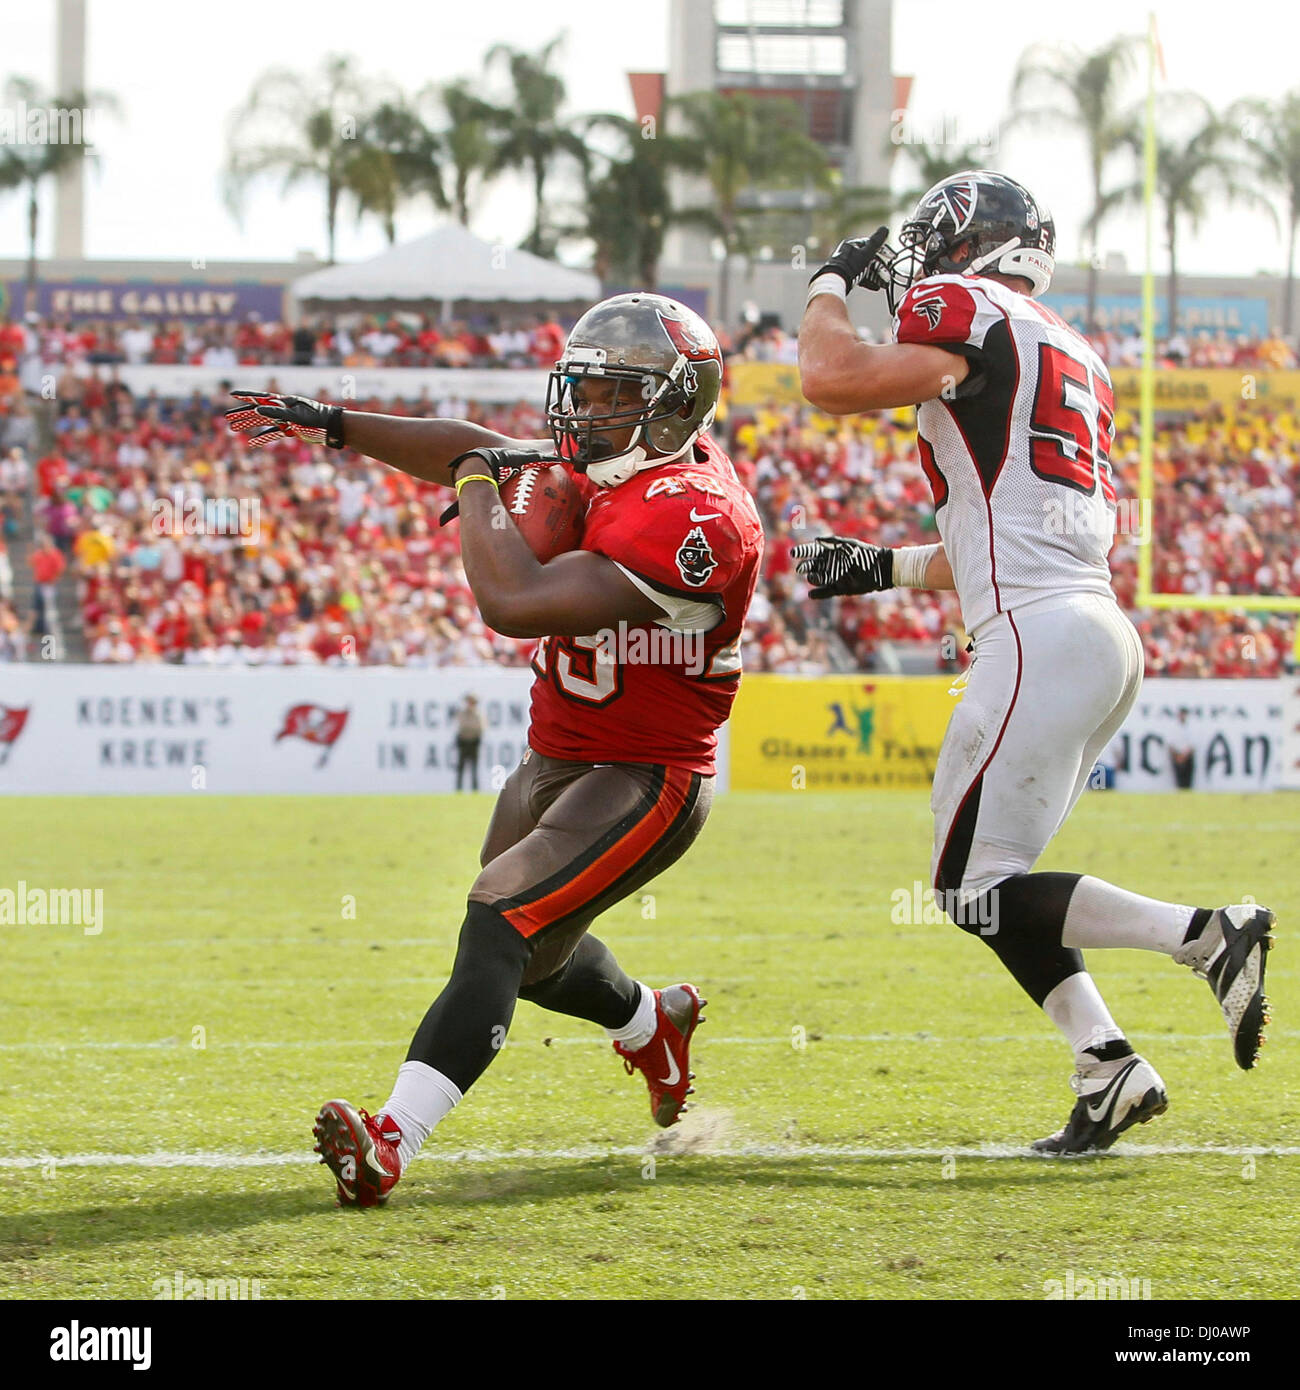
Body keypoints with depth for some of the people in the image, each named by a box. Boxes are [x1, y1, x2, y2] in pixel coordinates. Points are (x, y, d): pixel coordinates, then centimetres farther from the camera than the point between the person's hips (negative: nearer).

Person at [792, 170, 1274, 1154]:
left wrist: (831, 285, 3)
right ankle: (1107, 1067, 5)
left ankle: (1208, 935, -14)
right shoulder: (1076, 359, 24)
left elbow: (831, 381, -16)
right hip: (1102, 631, 9)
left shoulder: (967, 311, -3)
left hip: (1041, 639, -9)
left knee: (977, 888, -6)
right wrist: (885, 568, 32)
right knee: (988, 880, 14)